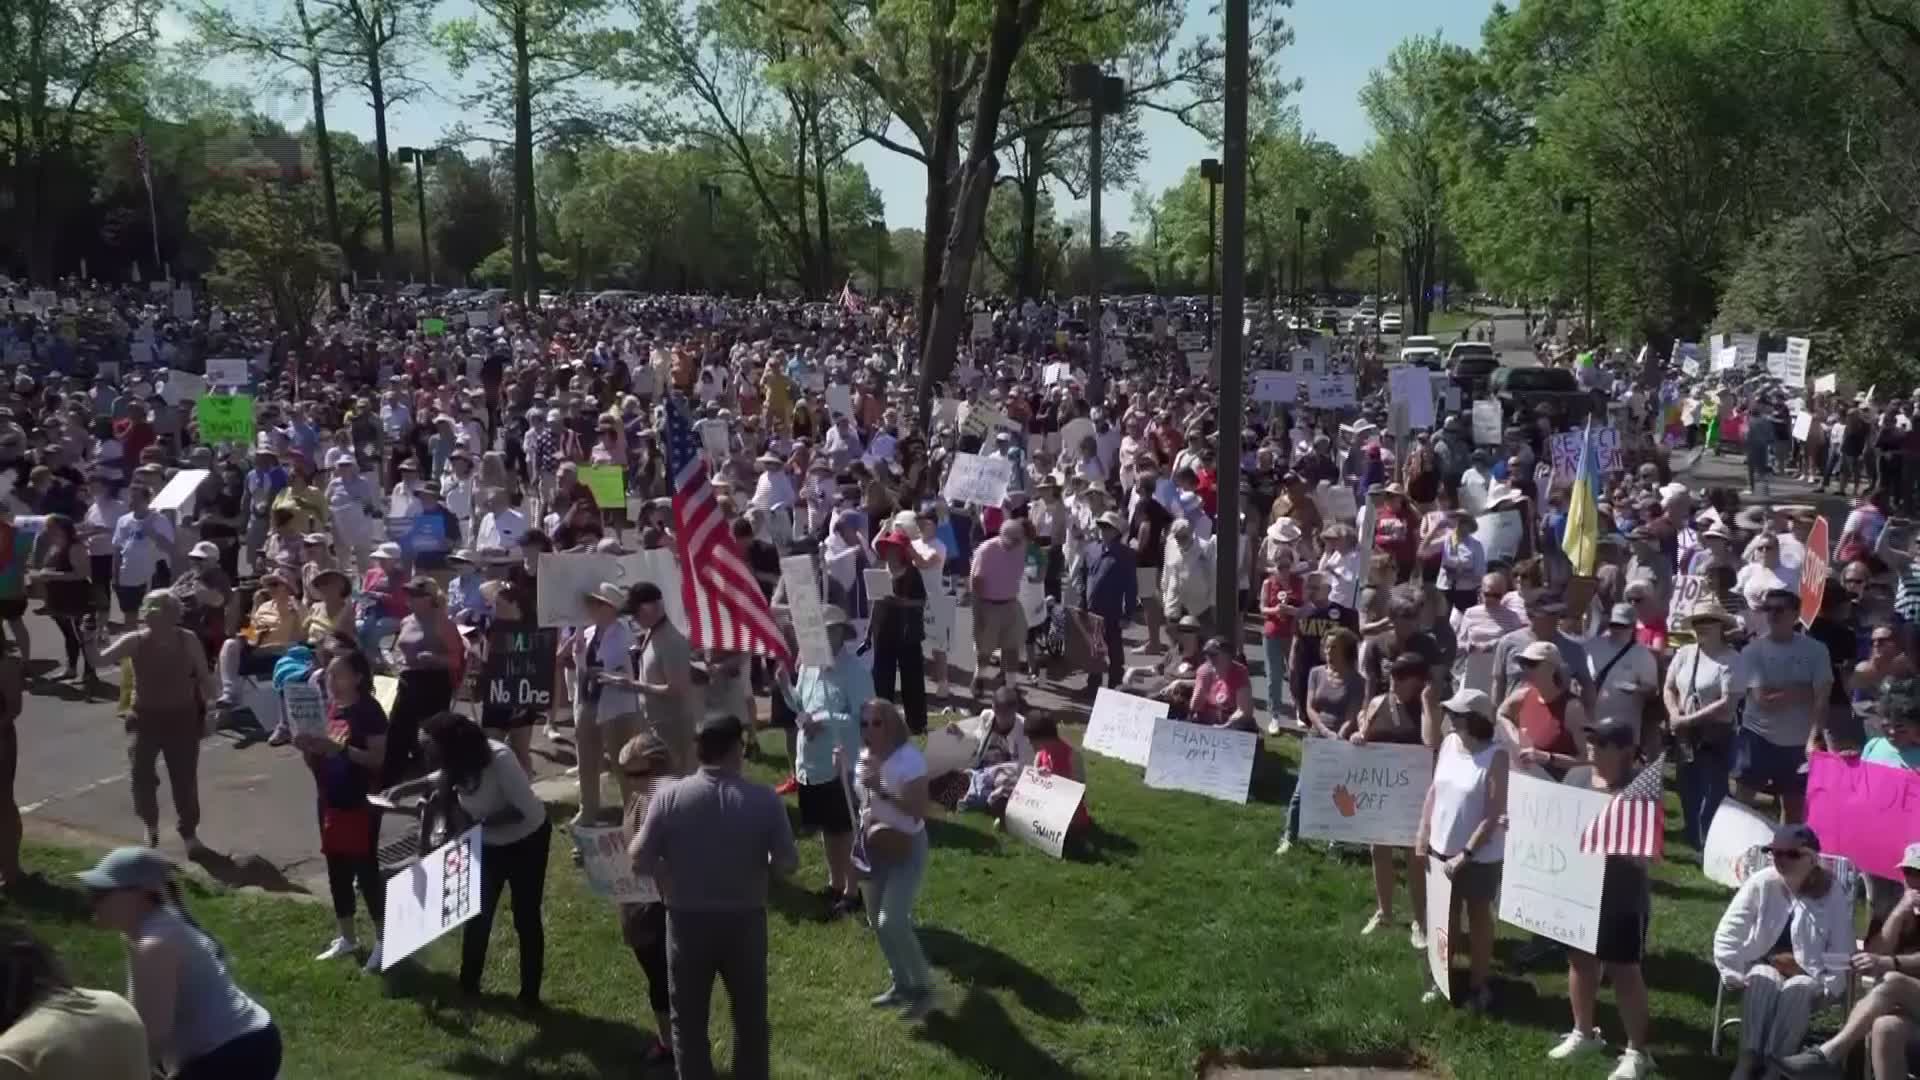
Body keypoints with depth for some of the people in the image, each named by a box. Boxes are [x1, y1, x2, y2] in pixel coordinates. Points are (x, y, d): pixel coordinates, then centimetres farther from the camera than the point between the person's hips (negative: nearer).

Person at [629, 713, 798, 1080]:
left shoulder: (669, 796, -12)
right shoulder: (765, 799, -13)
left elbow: (640, 862, -11)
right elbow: (786, 864, -10)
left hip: (687, 922, 0)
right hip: (745, 922, 0)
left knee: (688, 1020, 15)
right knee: (750, 1017, 19)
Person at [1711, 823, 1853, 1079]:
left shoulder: (1835, 895, -7)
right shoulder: (1760, 883, -6)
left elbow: (1841, 952, -3)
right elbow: (1727, 934, -3)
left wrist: (1827, 986, -16)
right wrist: (1734, 976, -12)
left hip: (1807, 977, -1)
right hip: (1764, 968, 1)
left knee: (1798, 988, -35)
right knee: (1763, 979, -34)